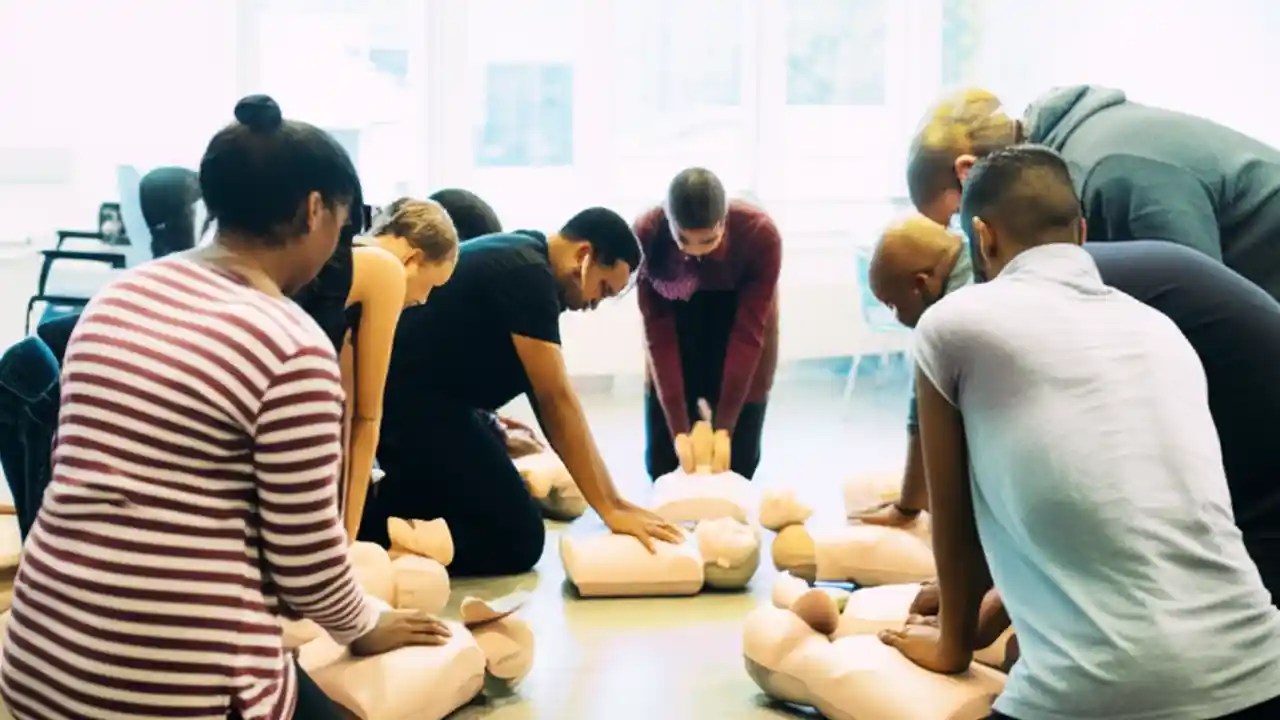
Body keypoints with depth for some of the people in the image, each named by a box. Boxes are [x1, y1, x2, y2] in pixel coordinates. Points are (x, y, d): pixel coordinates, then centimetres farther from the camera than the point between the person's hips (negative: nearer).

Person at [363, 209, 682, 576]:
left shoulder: (521, 260, 14)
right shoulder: (527, 275, -17)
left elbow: (542, 391, 15)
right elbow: (555, 400, -20)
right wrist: (612, 508, -20)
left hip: (414, 396, 10)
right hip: (411, 401, -10)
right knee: (518, 540, -10)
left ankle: (381, 517, 11)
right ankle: (371, 533, -10)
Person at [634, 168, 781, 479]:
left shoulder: (760, 235, -34)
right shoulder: (647, 235, -31)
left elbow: (747, 334, -28)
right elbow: (659, 334, -25)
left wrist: (725, 426, -28)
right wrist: (678, 428, -28)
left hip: (740, 314, -1)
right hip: (680, 316, 1)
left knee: (737, 462, -3)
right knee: (663, 463, -1)